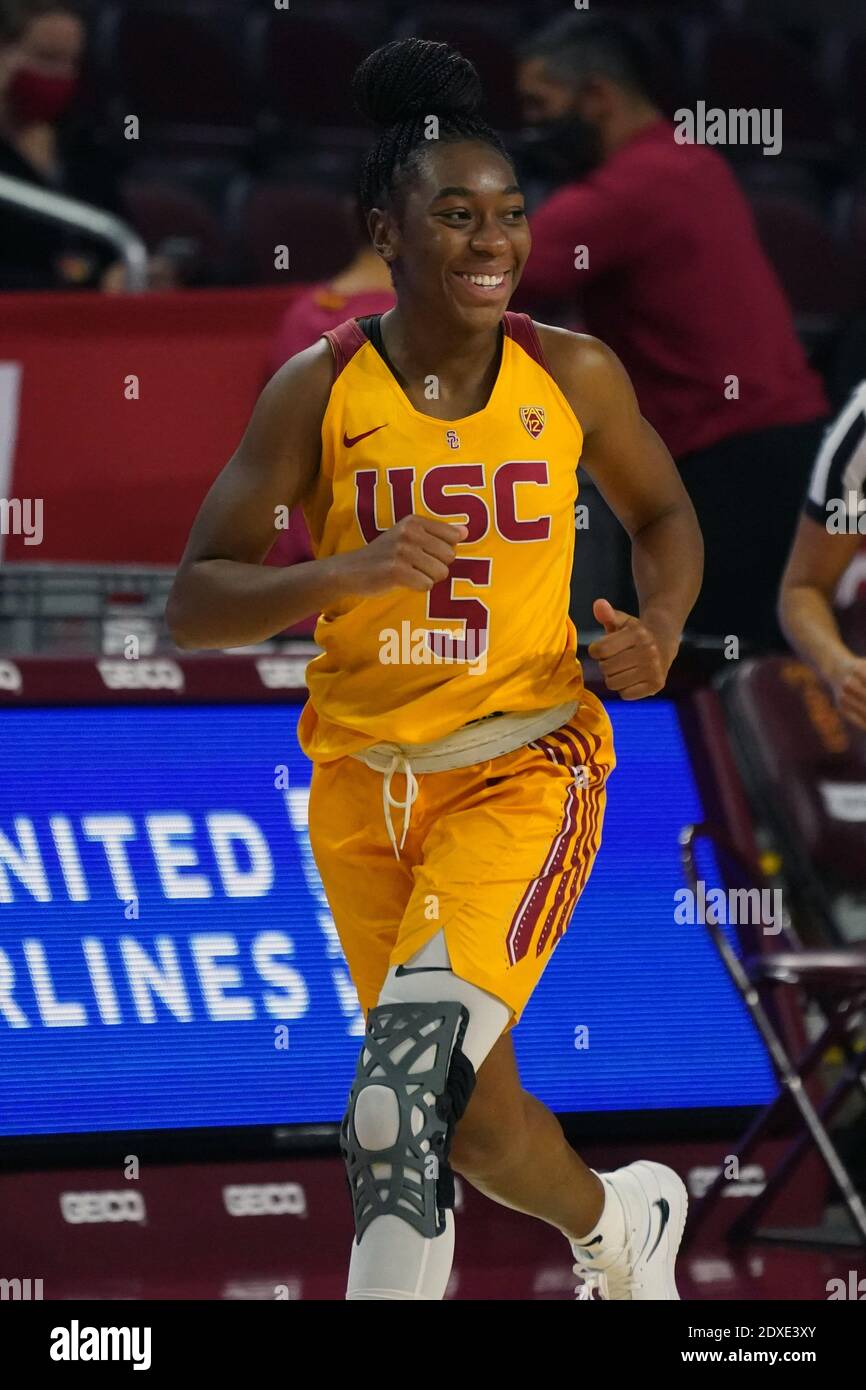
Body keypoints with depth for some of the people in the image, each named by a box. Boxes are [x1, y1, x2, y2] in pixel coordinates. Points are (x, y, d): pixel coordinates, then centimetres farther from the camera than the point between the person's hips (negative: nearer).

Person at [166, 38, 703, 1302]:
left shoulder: (574, 376, -6)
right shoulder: (320, 390, -8)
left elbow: (662, 513, 13)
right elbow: (194, 602, -9)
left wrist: (662, 629, -8)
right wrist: (340, 575, -28)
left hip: (525, 760, -2)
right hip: (364, 777, 2)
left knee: (415, 1066, -26)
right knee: (465, 1112, 16)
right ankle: (623, 1221, 48)